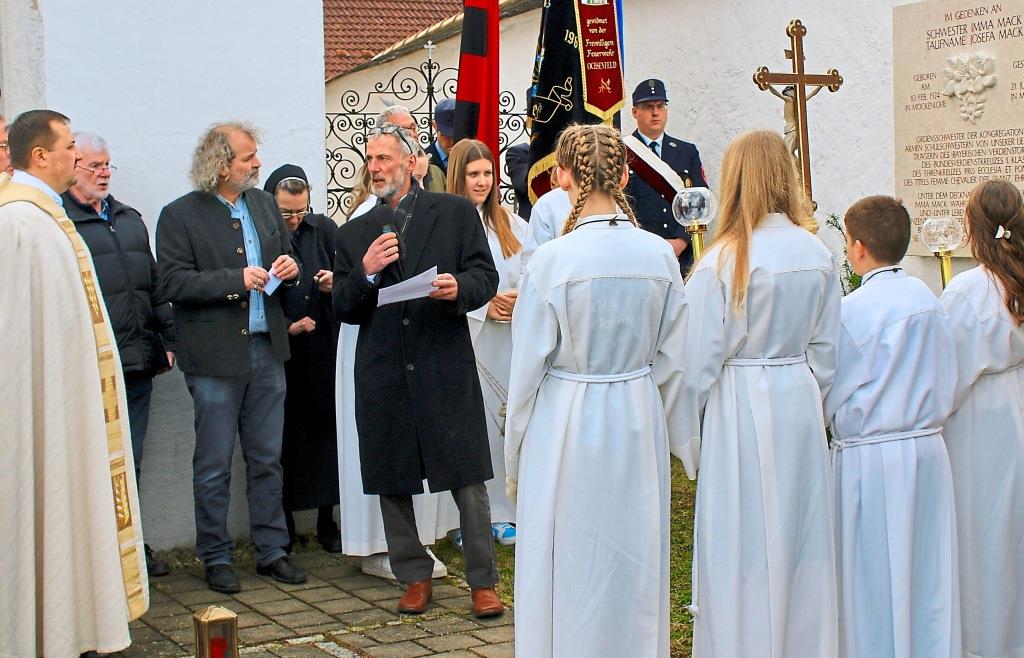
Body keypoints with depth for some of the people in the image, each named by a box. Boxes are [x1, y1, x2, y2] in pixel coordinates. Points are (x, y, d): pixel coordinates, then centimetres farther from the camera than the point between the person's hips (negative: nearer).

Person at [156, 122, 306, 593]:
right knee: (214, 465, 2)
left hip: (266, 349, 5)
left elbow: (285, 259, 21)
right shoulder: (180, 215, -7)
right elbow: (174, 283, -15)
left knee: (267, 459, 11)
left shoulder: (264, 204, 11)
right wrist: (236, 279, -22)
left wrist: (289, 268, -3)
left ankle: (271, 550, 21)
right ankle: (216, 558, 13)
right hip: (216, 355, -5)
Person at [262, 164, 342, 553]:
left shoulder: (324, 229, 5)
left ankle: (327, 523, 15)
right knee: (283, 438, 3)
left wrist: (336, 284, -9)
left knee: (326, 430, 5)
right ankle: (284, 528, 13)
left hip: (323, 352, 3)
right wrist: (287, 328, -14)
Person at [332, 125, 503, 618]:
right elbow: (343, 310, 9)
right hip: (382, 374, 3)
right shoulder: (353, 234, 12)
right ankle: (414, 577, 23)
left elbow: (486, 277, 1)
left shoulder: (456, 213, 5)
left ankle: (483, 582, 9)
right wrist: (366, 274, -10)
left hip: (446, 368, -3)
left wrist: (459, 287, -20)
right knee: (392, 484, 9)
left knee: (468, 480, -2)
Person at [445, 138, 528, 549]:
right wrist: (484, 306, -12)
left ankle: (501, 513, 16)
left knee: (505, 426, 5)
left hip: (507, 342, 4)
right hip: (462, 341, -4)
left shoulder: (510, 224, 11)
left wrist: (517, 299, -9)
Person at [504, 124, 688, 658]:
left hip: (565, 426, -3)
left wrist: (514, 461, 3)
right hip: (639, 422, 4)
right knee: (634, 571, 16)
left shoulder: (552, 260, -16)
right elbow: (672, 360, 3)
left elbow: (528, 368, -9)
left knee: (567, 575, 8)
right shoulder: (659, 255, -5)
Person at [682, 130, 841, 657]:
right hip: (800, 403, 5)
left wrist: (688, 434, 1)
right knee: (802, 538, 14)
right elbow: (826, 349, 8)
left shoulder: (724, 260, -14)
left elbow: (700, 358, -10)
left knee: (742, 546, 4)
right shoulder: (818, 256, 1)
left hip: (740, 405, -5)